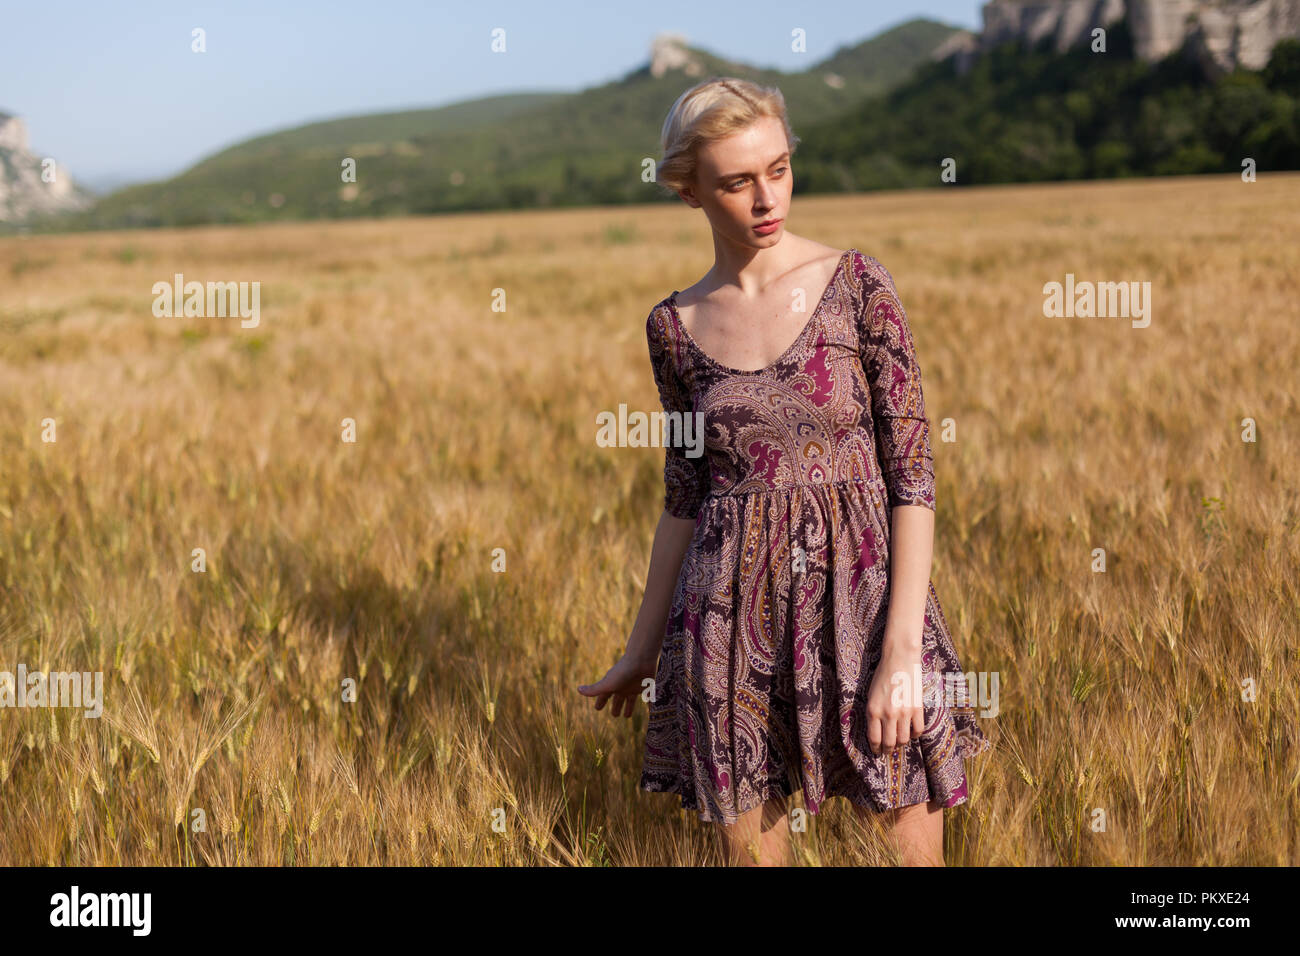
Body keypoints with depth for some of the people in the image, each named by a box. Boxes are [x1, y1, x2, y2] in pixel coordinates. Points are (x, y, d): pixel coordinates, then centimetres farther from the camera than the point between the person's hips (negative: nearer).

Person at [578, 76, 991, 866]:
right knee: (751, 845, 11)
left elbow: (913, 471, -7)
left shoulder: (856, 284, -5)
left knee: (910, 848, 3)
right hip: (734, 616, 2)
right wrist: (643, 649, 16)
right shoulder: (676, 326, 3)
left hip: (861, 593, -2)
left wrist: (903, 646, -14)